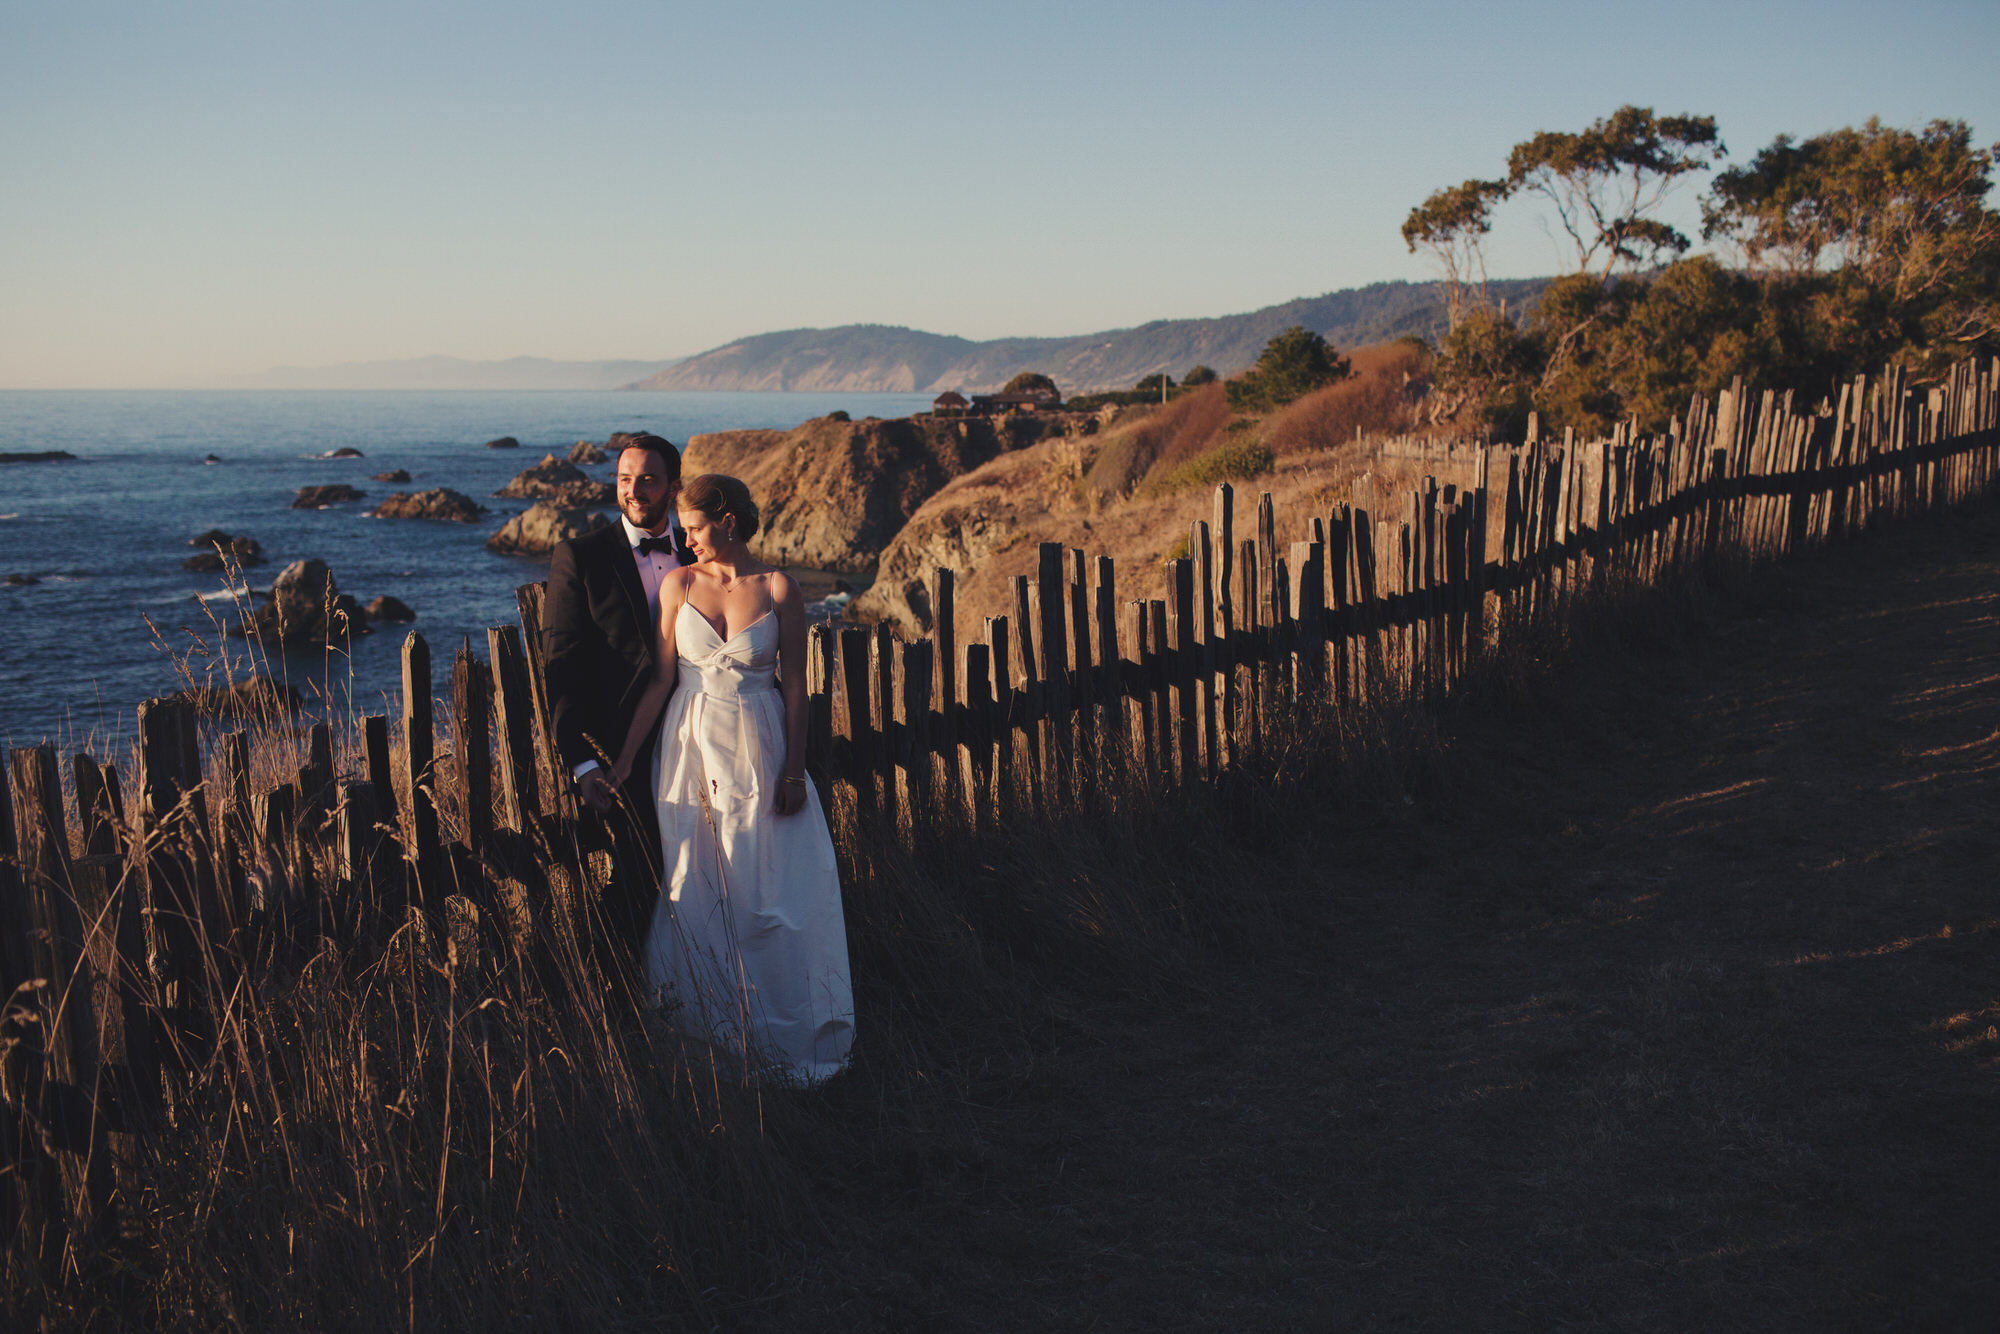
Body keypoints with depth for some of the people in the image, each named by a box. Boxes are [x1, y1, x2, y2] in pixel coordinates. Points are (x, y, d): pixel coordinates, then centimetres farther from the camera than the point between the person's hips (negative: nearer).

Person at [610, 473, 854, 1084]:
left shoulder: (779, 589, -4)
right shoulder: (679, 584, 1)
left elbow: (794, 685, -2)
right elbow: (661, 678, 1)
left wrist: (794, 771, -6)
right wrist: (623, 758, -1)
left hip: (758, 747, -2)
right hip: (691, 743, 2)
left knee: (764, 890, 2)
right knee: (692, 889, 4)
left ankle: (773, 1028, 17)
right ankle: (706, 1023, 19)